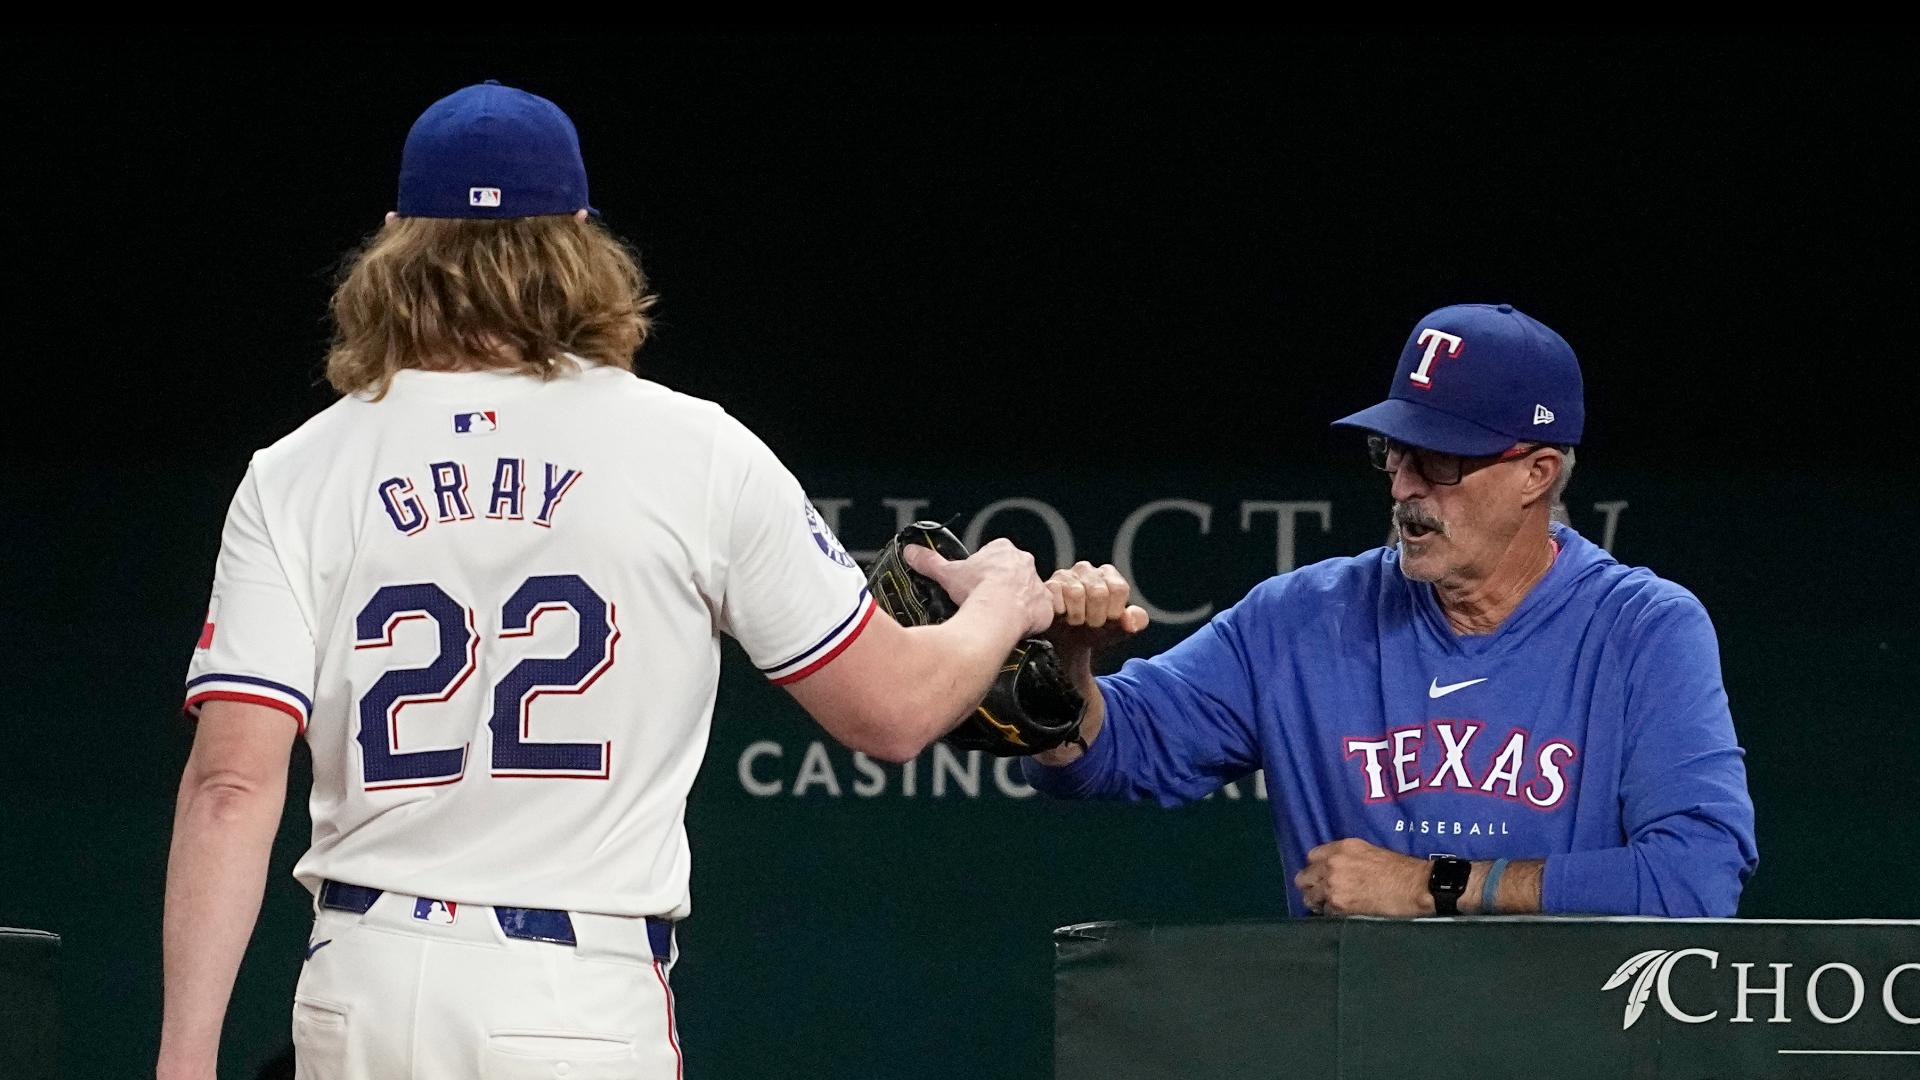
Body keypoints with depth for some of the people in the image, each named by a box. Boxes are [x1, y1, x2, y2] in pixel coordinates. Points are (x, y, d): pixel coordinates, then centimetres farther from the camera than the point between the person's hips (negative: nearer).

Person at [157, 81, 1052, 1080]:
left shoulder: (295, 475, 4)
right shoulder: (694, 452, 1)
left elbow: (231, 783, -6)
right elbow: (895, 709, 6)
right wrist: (1000, 608, 28)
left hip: (360, 995, 3)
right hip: (583, 1000, -2)